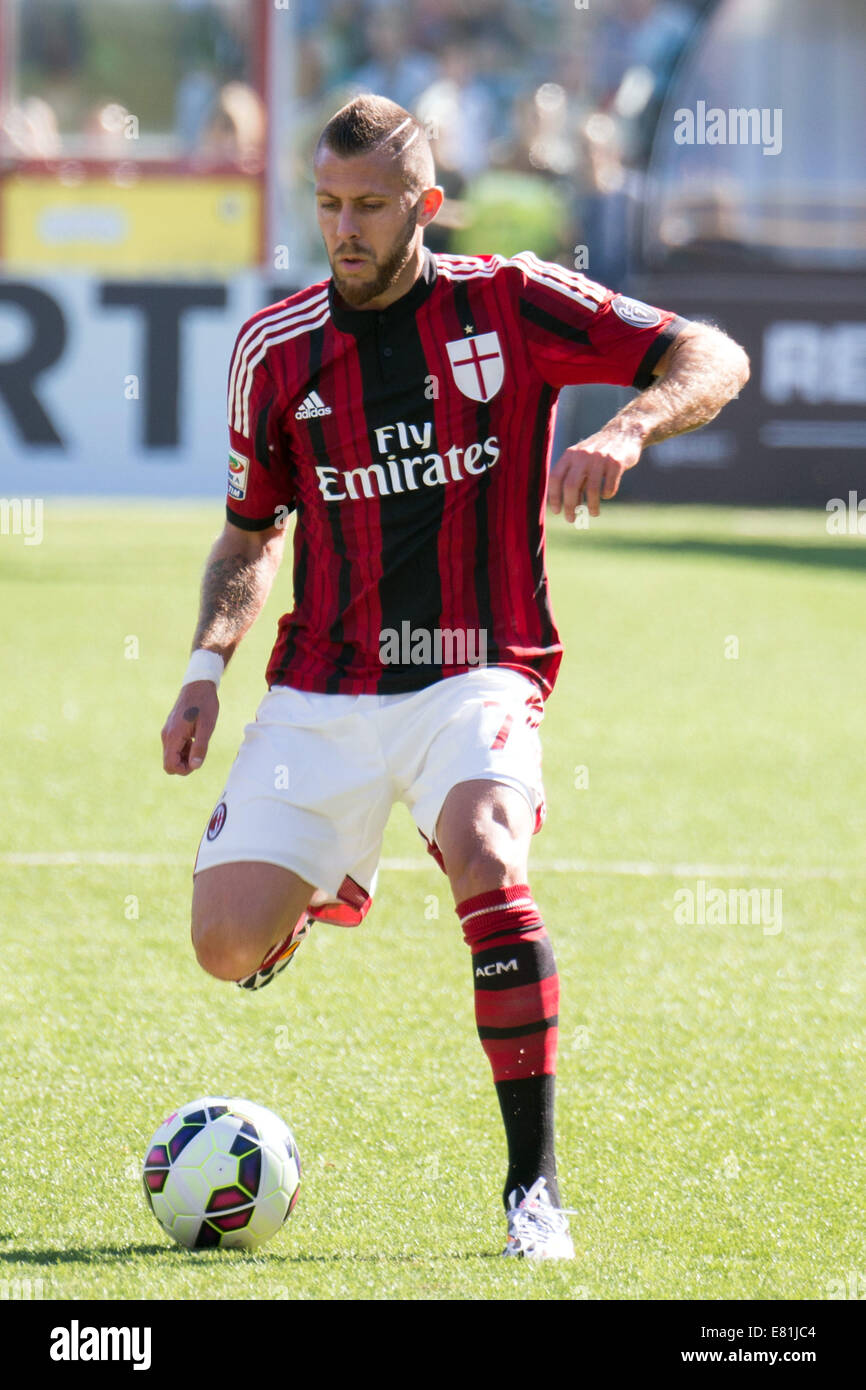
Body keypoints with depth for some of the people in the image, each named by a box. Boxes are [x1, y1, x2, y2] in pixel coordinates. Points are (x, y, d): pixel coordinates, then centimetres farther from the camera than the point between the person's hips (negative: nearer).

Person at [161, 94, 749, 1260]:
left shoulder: (510, 303, -3)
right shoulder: (276, 347, 5)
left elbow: (713, 358, -6)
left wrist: (628, 429, -26)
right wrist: (208, 663, 2)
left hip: (475, 675, -3)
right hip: (320, 693, 3)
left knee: (484, 853, -33)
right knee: (229, 946, -10)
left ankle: (535, 1184, -23)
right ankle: (330, 886, 30)